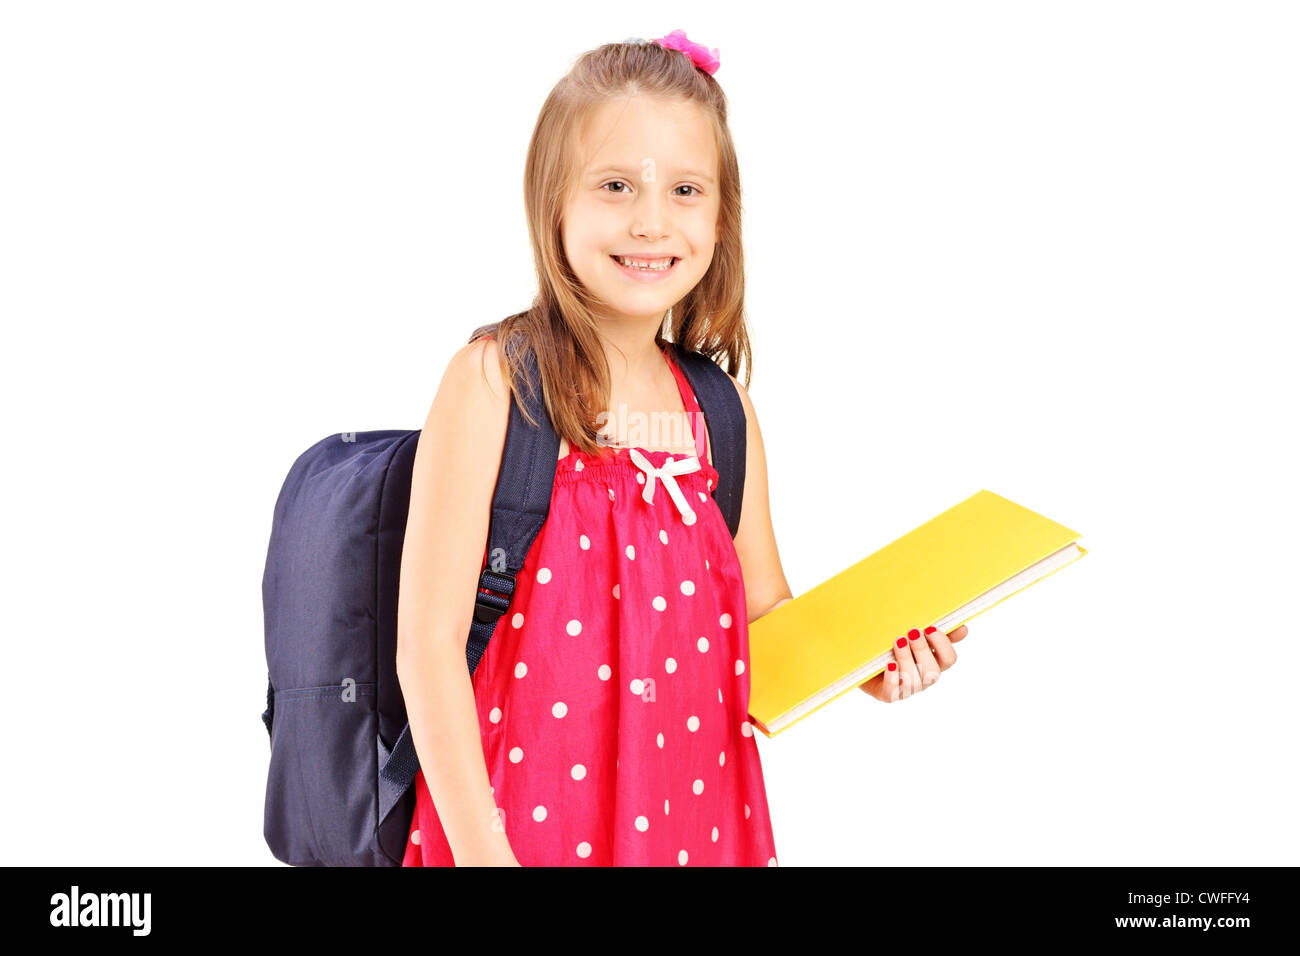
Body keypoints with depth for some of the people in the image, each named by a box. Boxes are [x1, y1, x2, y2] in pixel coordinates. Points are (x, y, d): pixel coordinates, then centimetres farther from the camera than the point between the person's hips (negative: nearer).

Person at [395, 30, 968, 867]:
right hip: (529, 819, -4)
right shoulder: (495, 379, -11)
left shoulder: (721, 410, 3)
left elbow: (763, 617, 12)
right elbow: (431, 639, -12)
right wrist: (479, 848, -15)